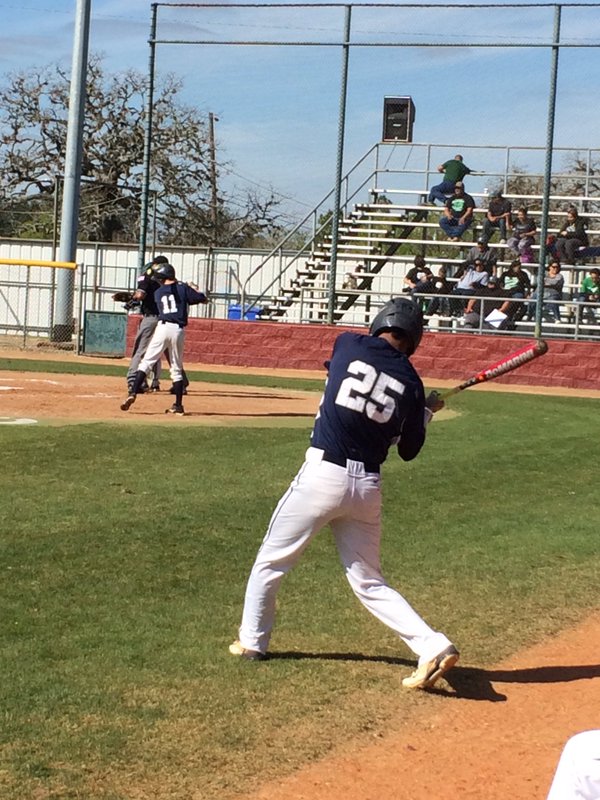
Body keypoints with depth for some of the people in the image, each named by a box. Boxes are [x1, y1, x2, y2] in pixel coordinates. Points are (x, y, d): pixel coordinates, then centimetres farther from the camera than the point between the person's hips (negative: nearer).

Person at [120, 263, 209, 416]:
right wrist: (194, 288, 26)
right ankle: (178, 405, 10)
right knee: (176, 368, 11)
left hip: (163, 327, -1)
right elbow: (204, 299, 7)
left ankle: (133, 393, -14)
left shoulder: (158, 293, 12)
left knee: (146, 362, 2)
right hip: (179, 330, 1)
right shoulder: (183, 288, 7)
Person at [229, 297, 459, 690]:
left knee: (271, 561, 16)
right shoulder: (411, 381, 3)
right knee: (369, 582, 13)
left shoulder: (348, 344, 0)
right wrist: (426, 411, 27)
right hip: (368, 486, 3)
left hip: (323, 474, -3)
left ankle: (252, 641, 25)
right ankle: (433, 646, 1)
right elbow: (409, 450, 10)